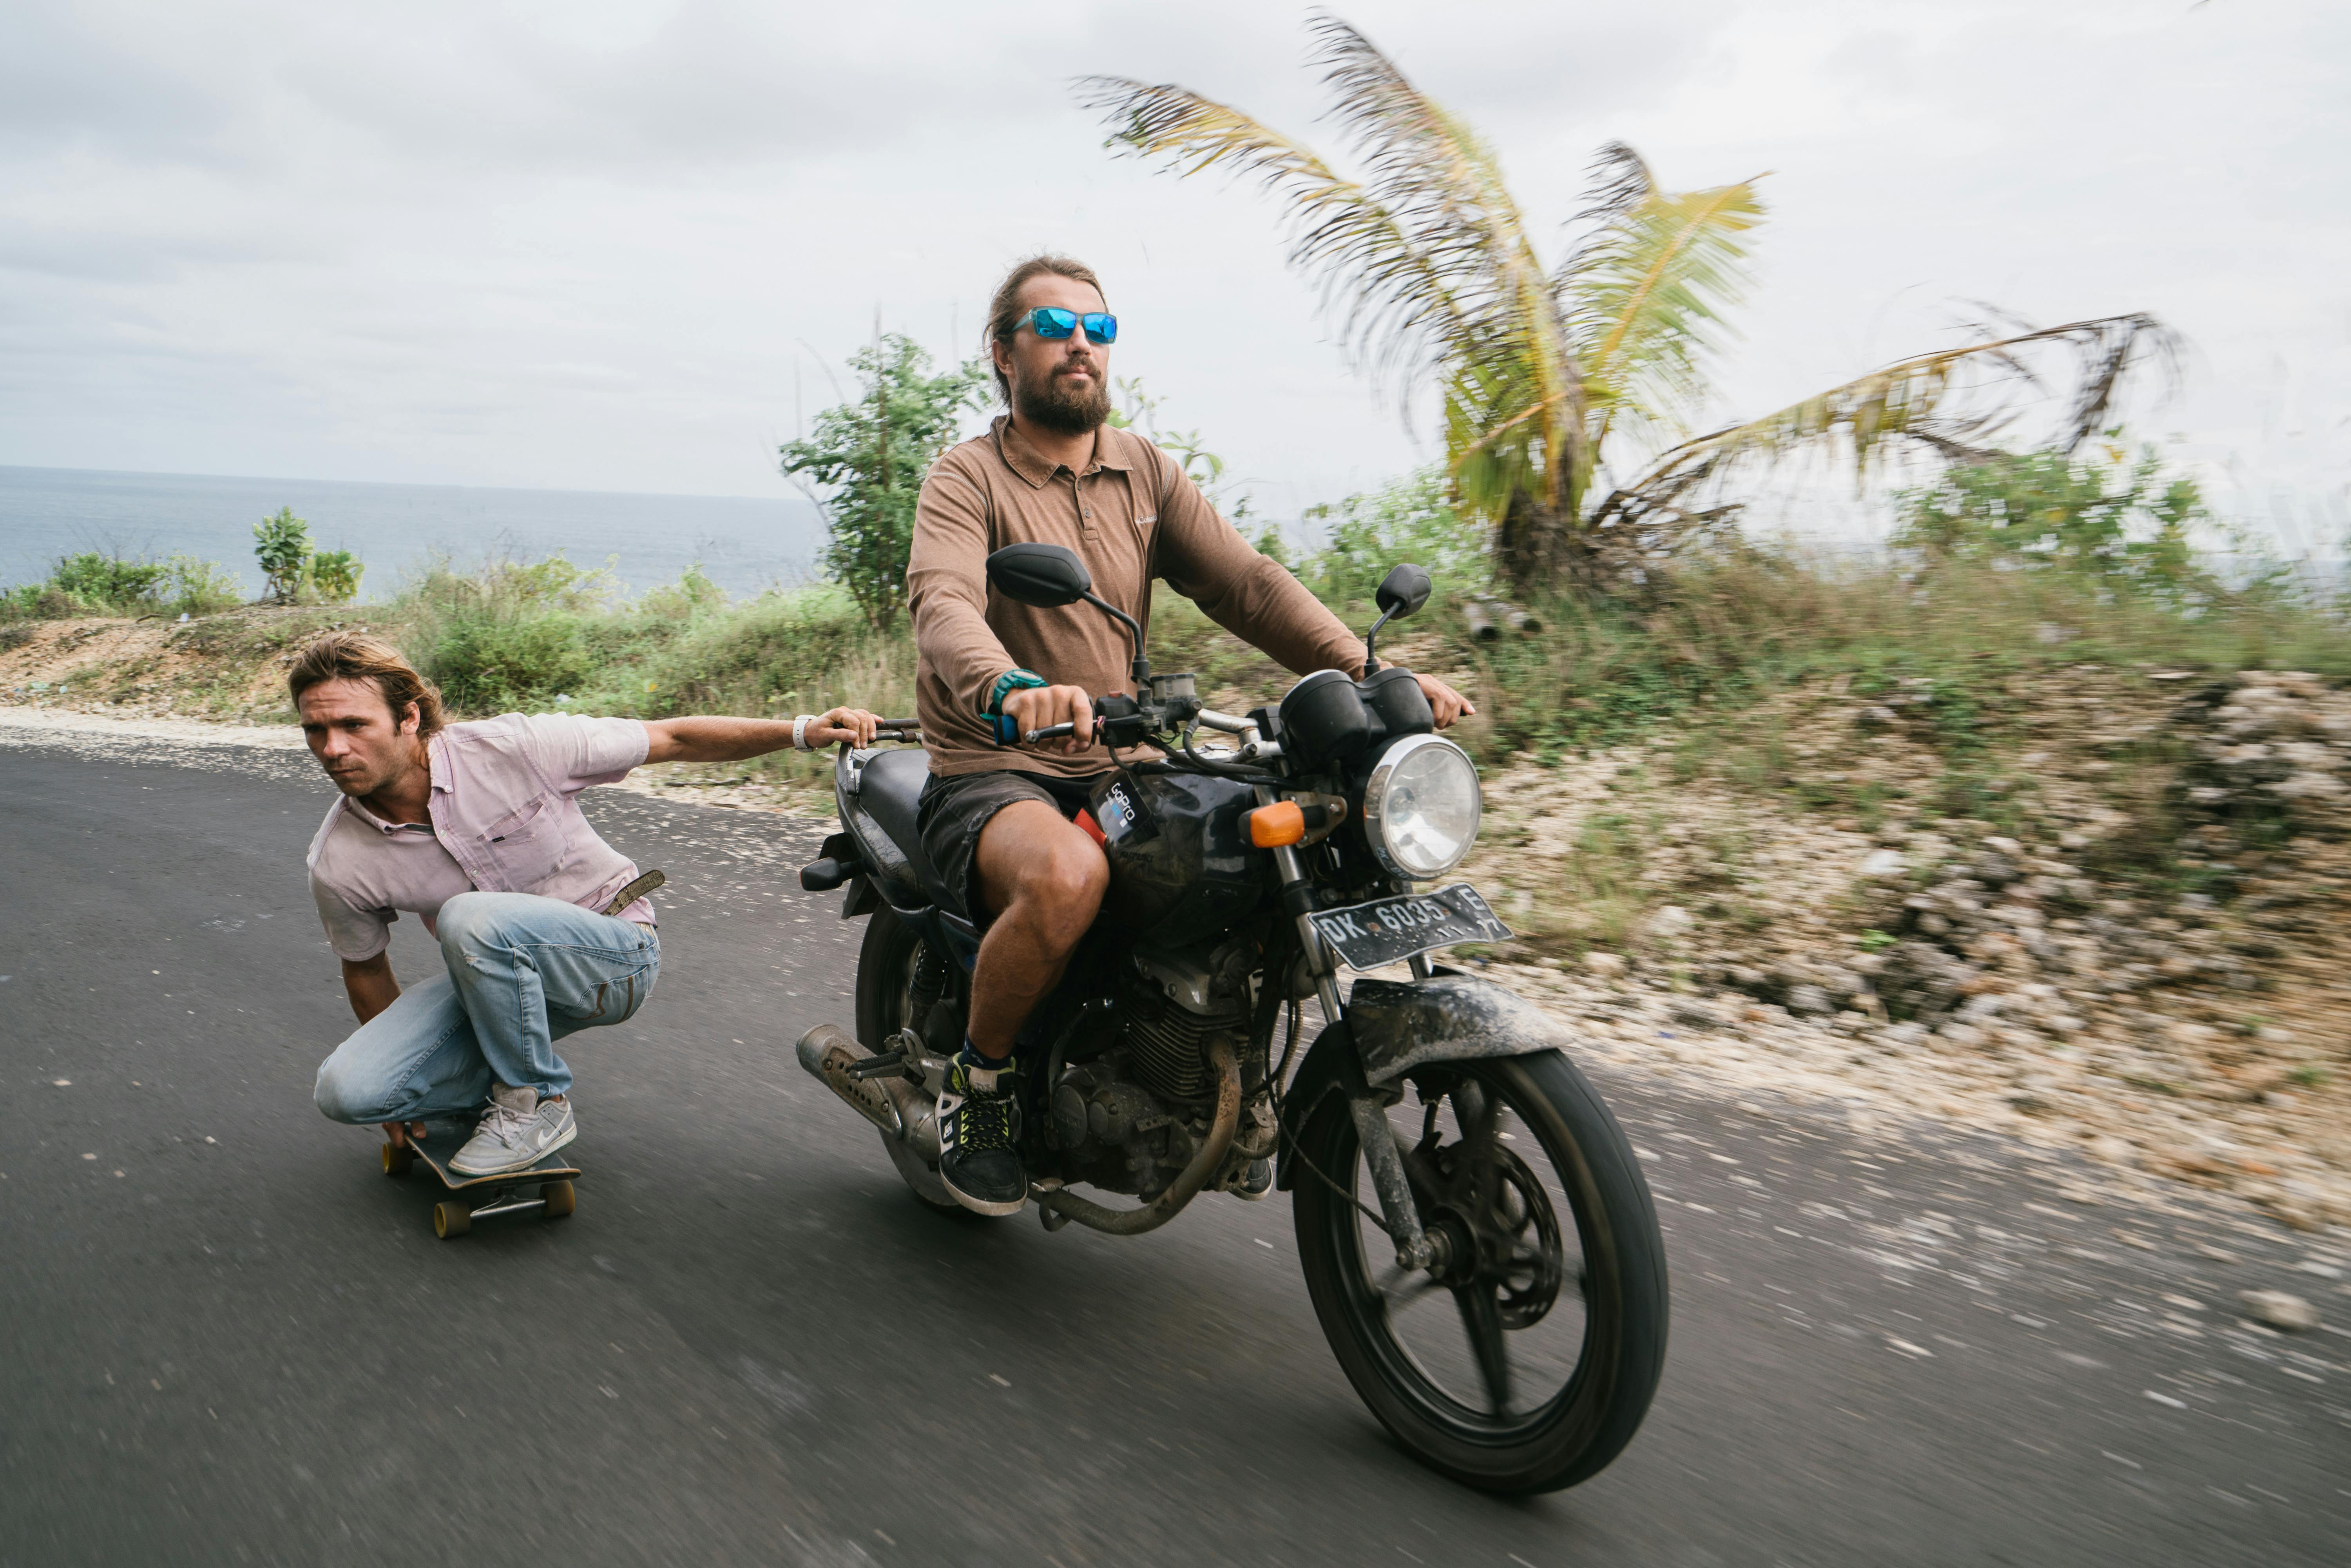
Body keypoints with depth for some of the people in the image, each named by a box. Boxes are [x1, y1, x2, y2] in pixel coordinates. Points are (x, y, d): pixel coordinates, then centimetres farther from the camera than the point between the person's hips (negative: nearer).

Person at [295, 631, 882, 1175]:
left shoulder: (513, 747, -20)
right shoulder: (338, 863, -10)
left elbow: (673, 740, -11)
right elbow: (367, 968, 10)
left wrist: (804, 731, -17)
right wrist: (397, 1062, 21)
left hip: (616, 954, -4)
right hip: (502, 974, 4)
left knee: (471, 920, -34)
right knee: (348, 1090, -16)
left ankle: (538, 1101, -12)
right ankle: (517, 1070, 9)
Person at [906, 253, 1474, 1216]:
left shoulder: (1147, 473, 14)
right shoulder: (966, 479, -3)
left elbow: (1244, 581, 2)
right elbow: (943, 606, -23)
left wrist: (1372, 673, -13)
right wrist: (1012, 690, -46)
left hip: (1121, 774, 6)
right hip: (992, 775, -5)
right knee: (1066, 878, -38)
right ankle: (979, 1077, -8)